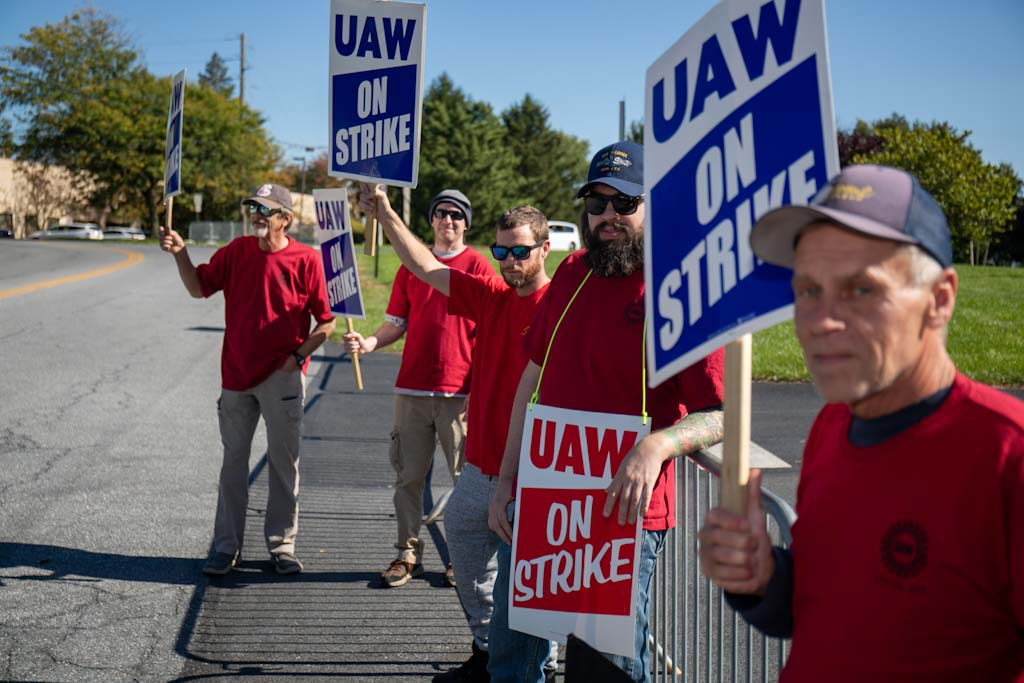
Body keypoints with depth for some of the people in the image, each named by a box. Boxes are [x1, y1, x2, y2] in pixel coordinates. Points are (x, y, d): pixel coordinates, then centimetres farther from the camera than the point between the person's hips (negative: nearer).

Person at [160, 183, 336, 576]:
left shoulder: (306, 260, -6)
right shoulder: (236, 251, 7)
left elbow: (326, 322, -4)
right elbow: (199, 288, 10)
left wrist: (298, 355, -13)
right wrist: (180, 253, -4)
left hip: (282, 377, -3)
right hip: (236, 374, 4)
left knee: (284, 462, 5)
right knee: (233, 461, 9)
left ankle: (281, 545, 16)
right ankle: (227, 546, 18)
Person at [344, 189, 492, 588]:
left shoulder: (477, 266, 1)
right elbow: (397, 323, 14)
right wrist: (370, 343, -6)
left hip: (459, 390, -3)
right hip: (412, 388, 4)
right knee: (409, 476, 5)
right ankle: (408, 555, 14)